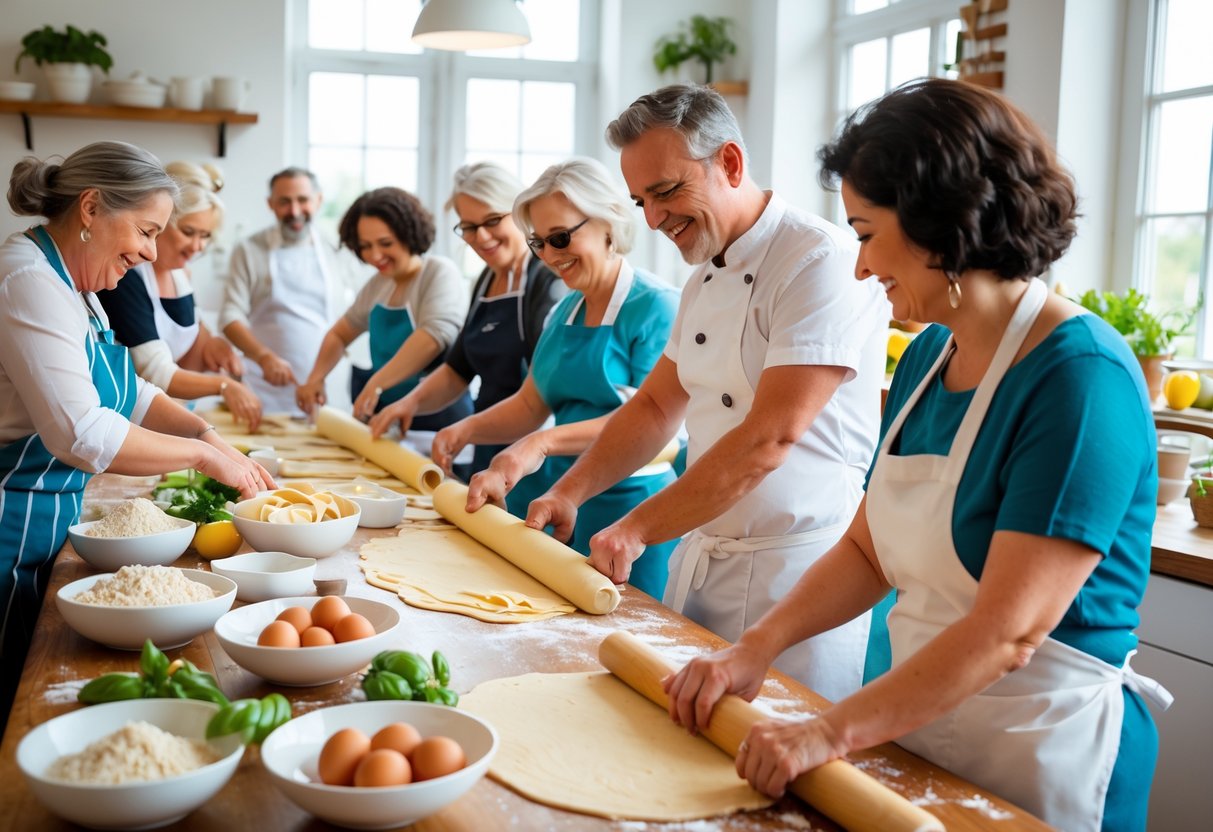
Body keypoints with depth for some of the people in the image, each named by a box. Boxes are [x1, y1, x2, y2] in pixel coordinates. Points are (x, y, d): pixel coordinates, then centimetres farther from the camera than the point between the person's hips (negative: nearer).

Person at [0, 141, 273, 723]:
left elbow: (128, 393, 19)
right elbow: (82, 434, -28)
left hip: (49, 524, 10)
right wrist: (202, 455, -17)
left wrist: (205, 433, 2)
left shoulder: (71, 284, 12)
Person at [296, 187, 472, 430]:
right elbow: (339, 334, 21)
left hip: (438, 418, -6)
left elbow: (434, 336, -30)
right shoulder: (377, 284, 10)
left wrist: (376, 384, -36)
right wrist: (316, 379, 4)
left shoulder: (440, 273, -13)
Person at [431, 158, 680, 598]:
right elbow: (531, 404, 18)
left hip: (628, 501, -7)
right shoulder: (566, 311, 15)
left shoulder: (655, 307, -12)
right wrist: (468, 429, 0)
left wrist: (545, 442, -25)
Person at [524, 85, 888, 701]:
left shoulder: (824, 263, -18)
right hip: (700, 555, 8)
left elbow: (769, 439, -25)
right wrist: (569, 493, 5)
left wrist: (636, 529, -19)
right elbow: (657, 405, 17)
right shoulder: (706, 279, 11)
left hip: (794, 567, -8)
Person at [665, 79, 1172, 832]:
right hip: (923, 719, 7)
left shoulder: (1079, 377, -22)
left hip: (1044, 753, -7)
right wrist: (755, 650, -6)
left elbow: (1010, 630, -26)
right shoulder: (928, 355, 2)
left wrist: (833, 733, -24)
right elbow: (868, 551, 6)